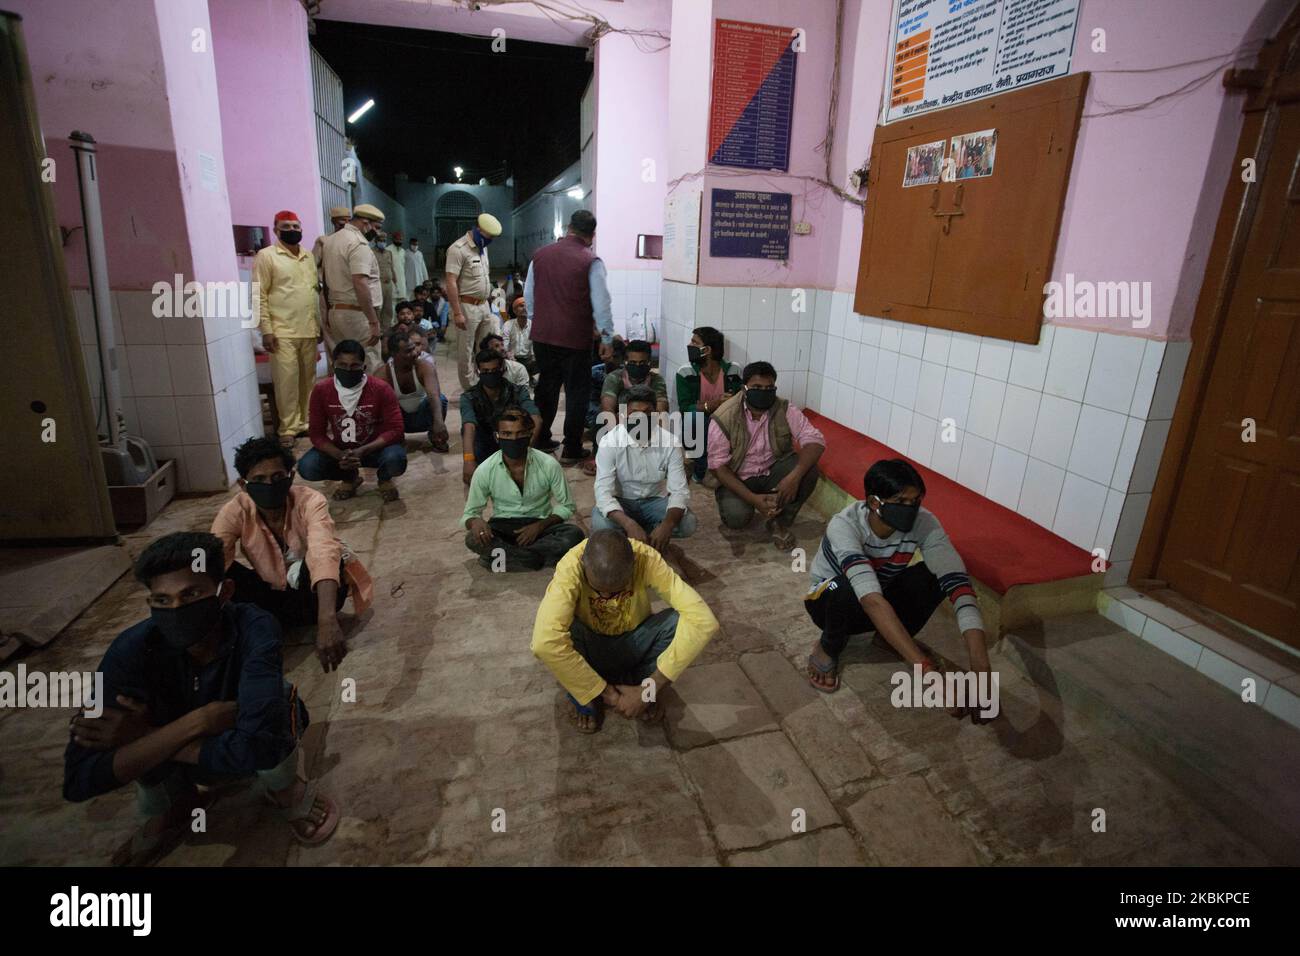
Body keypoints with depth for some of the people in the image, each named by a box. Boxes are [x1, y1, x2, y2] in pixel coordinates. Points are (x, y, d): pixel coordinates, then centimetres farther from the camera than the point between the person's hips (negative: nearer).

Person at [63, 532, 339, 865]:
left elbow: (258, 745, -45)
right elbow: (78, 780, -30)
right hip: (180, 755, 3)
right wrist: (197, 721, -40)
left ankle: (285, 790, -1)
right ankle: (176, 804, 7)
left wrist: (148, 735, -34)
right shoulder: (132, 649, -28)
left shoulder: (254, 629, -35)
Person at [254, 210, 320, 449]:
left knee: (308, 378, 9)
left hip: (309, 330, 5)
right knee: (287, 380, -5)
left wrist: (320, 323, 14)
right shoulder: (266, 256, -3)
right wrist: (266, 330, -12)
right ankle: (288, 429, 3)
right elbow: (259, 295, -6)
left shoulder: (309, 256, 14)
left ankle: (305, 422, 20)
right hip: (282, 331, -5)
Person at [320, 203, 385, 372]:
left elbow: (327, 280, 19)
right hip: (356, 314, -9)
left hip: (335, 311, 9)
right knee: (369, 366, -5)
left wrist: (329, 314, 24)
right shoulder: (358, 243, -13)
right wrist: (374, 321, -23)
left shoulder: (331, 240, 16)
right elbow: (360, 285, -23)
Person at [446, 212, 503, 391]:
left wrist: (487, 302, 15)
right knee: (466, 350, 1)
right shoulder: (458, 249, -15)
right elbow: (450, 282, -19)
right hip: (467, 307, -8)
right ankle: (468, 390, 10)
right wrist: (457, 313, -22)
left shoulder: (482, 247, 11)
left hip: (484, 305, 8)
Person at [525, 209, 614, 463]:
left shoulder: (540, 255, 6)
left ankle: (541, 441, 27)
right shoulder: (590, 261, -11)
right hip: (575, 338, -5)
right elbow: (601, 304, -12)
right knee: (577, 393, 6)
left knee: (546, 387, 18)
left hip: (542, 335, 5)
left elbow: (528, 295, 13)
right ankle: (571, 450, 9)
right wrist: (606, 338, -2)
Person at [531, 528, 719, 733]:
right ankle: (586, 702, -5)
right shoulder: (571, 567, -33)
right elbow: (544, 643, -47)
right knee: (559, 631, -34)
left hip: (632, 646, 1)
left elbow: (703, 621, -36)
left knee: (682, 622, -28)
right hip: (590, 650, -1)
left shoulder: (647, 559, -29)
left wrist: (648, 689, -36)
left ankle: (644, 688, -1)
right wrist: (604, 691, -37)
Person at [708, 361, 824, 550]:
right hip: (738, 479, -2)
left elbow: (815, 441, -18)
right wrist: (753, 498, -26)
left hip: (773, 472, 3)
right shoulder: (724, 418, -19)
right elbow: (718, 466, -17)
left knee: (808, 468, -25)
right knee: (736, 516, -30)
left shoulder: (784, 410, -12)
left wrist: (795, 475, -36)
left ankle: (780, 520, -6)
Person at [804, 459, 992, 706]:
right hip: (831, 601, -3)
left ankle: (894, 640, 2)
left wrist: (980, 661, -46)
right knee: (847, 590, -40)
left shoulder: (924, 523, -23)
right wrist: (928, 670, -54)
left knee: (937, 574, -25)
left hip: (883, 597, 4)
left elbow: (957, 580, -33)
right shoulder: (844, 526, -36)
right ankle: (828, 648, -6)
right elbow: (871, 600, -47)